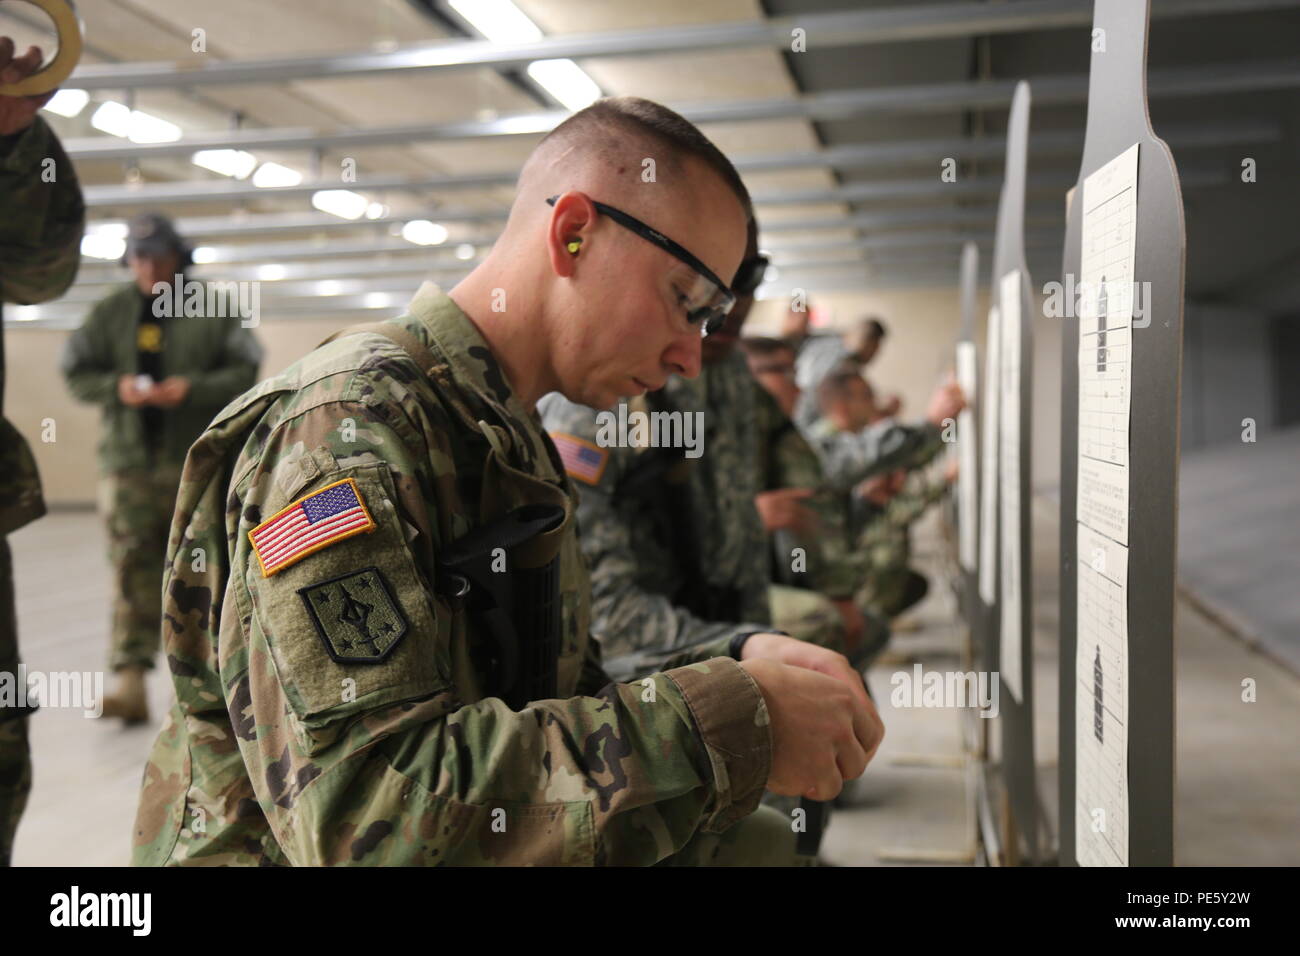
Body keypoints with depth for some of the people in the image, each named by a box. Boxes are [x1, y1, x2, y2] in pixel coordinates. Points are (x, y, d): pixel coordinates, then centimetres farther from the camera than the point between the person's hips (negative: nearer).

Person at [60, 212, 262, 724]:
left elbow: (244, 372, -1)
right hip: (127, 458, 1)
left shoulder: (213, 310, 2)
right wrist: (117, 387, -10)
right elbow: (77, 373, 10)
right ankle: (131, 682, -9)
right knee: (132, 568, -7)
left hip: (195, 459, -1)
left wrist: (192, 388, -16)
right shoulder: (110, 311, 8)